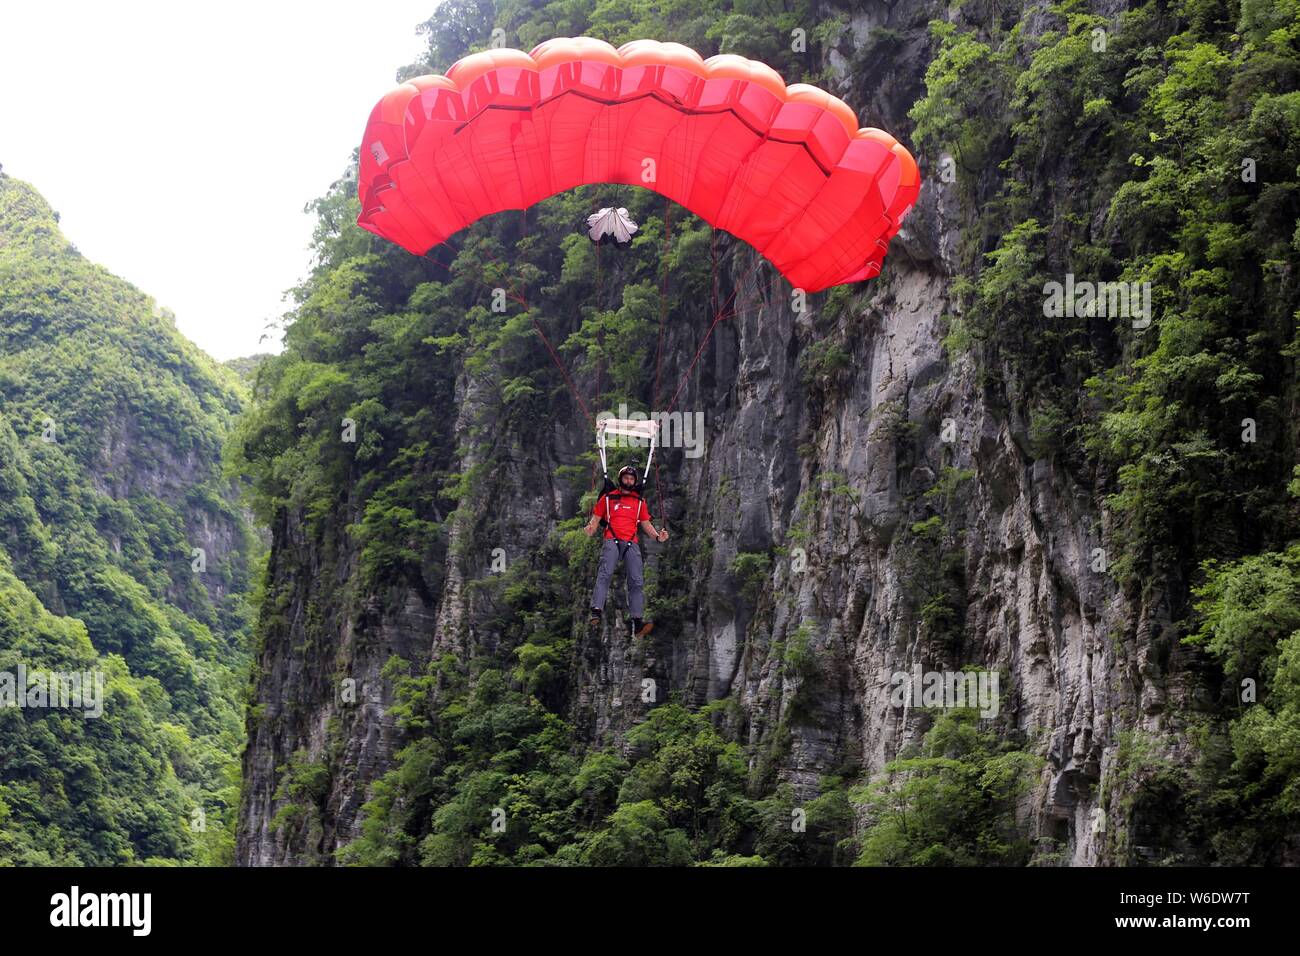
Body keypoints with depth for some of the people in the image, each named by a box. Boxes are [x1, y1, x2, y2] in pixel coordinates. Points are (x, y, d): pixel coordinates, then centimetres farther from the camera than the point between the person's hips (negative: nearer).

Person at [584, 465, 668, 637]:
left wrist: (657, 536, 7)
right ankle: (596, 612, -35)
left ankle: (637, 623, -17)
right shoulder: (608, 498, 16)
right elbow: (596, 518, 13)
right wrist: (591, 528, -9)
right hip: (612, 541, -3)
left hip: (632, 544, 3)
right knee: (605, 574, -24)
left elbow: (645, 523, 25)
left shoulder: (640, 501, 23)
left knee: (637, 581, -10)